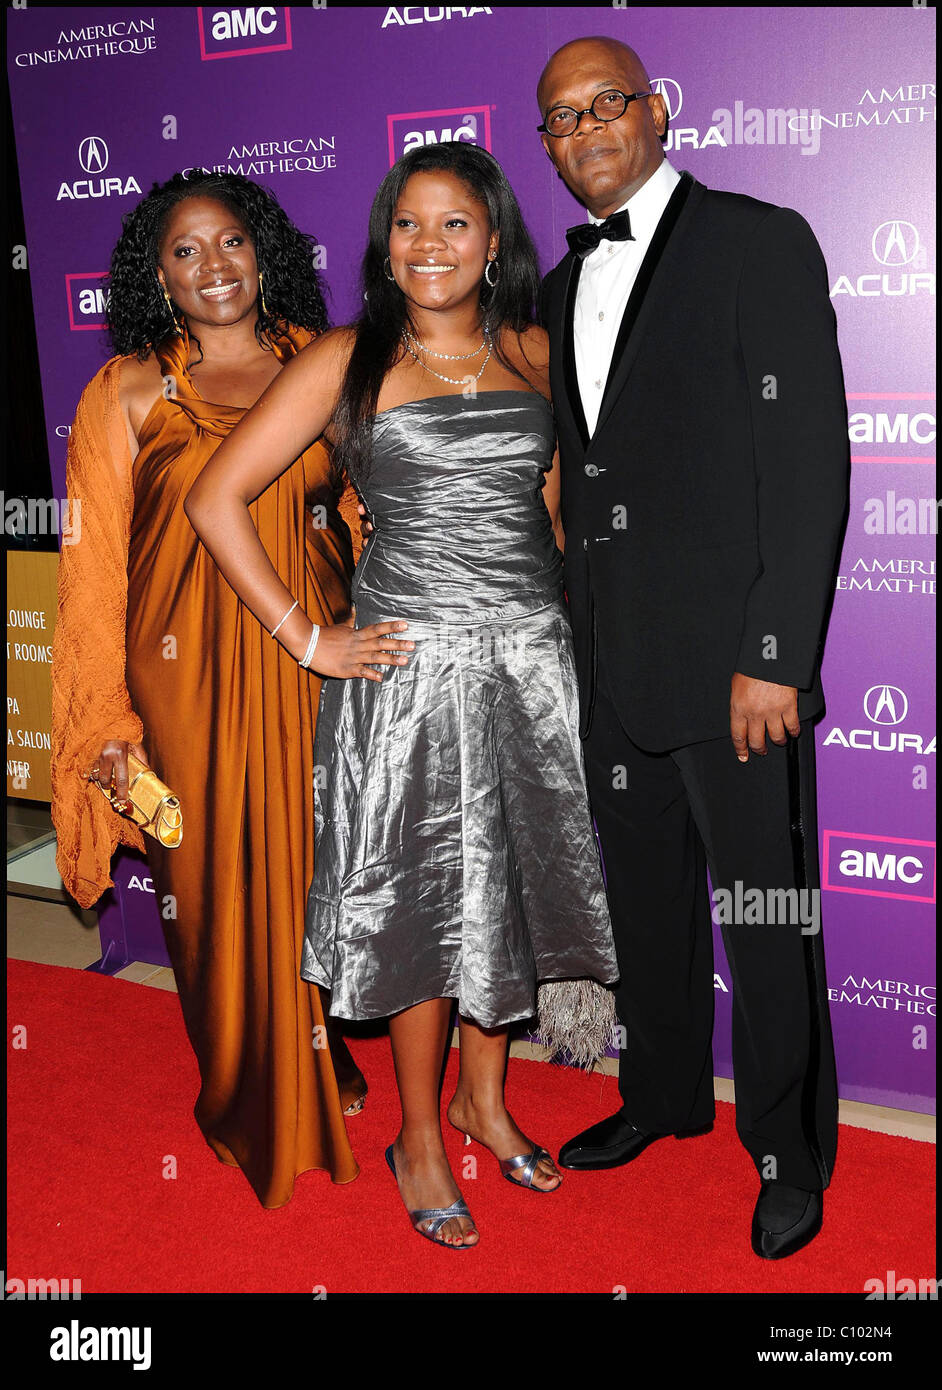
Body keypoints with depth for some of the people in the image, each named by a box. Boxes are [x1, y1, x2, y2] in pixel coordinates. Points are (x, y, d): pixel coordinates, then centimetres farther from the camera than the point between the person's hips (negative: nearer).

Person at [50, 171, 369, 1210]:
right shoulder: (128, 393, -1)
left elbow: (369, 508, 11)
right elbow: (93, 560, -2)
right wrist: (105, 720, -5)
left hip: (313, 665, 2)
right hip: (191, 675, -2)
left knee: (316, 862, 11)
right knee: (217, 881, 8)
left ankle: (323, 1064, 37)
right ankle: (245, 1097, 31)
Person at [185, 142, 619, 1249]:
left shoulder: (531, 352, 9)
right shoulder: (347, 360, -3)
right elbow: (215, 499, -6)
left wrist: (567, 604, 10)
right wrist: (307, 639, -9)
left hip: (533, 659, 4)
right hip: (412, 668, -4)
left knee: (515, 881, 14)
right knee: (425, 901, 5)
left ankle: (484, 1099, 37)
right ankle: (419, 1139, 27)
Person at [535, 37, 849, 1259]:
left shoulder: (761, 243, -5)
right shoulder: (563, 286, 16)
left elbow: (811, 459, -11)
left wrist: (775, 657, -17)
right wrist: (581, 631, 12)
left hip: (733, 655, -6)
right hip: (615, 663, 6)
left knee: (766, 914, 3)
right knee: (645, 897, 17)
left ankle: (790, 1154, 23)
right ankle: (664, 1097, 37)